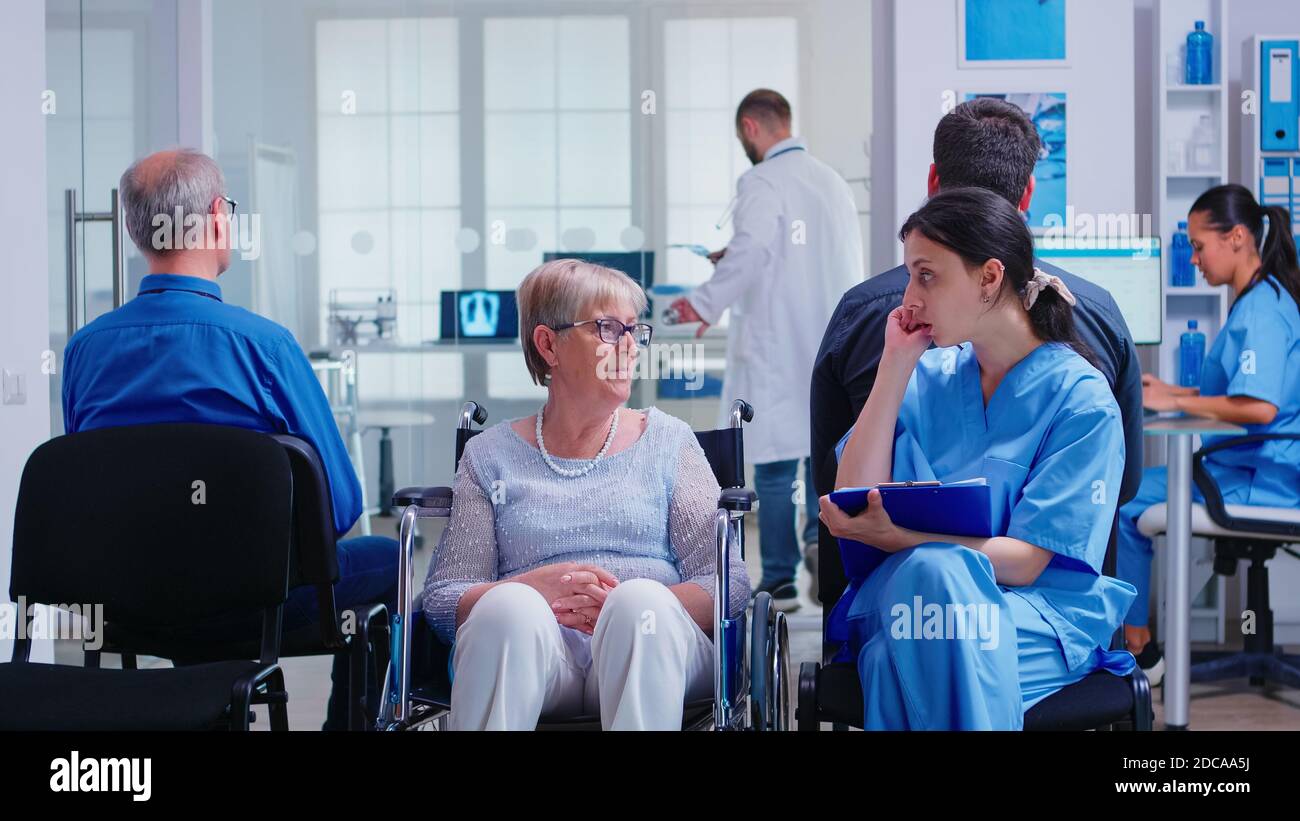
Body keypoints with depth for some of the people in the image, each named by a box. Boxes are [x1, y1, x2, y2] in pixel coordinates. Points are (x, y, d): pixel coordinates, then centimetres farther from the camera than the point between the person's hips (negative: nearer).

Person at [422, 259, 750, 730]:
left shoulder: (667, 440, 16)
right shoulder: (491, 456, 16)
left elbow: (730, 581, 6)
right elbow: (441, 599, 8)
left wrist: (632, 610, -13)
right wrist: (536, 586, -13)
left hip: (646, 649, 1)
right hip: (525, 656, 0)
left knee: (641, 599, -33)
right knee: (508, 604, -34)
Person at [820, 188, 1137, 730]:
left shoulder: (1081, 398, -4)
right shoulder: (928, 376, 11)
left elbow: (1025, 559, -12)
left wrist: (894, 535, -26)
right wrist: (896, 363, -1)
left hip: (1041, 616, -3)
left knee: (932, 571, -36)